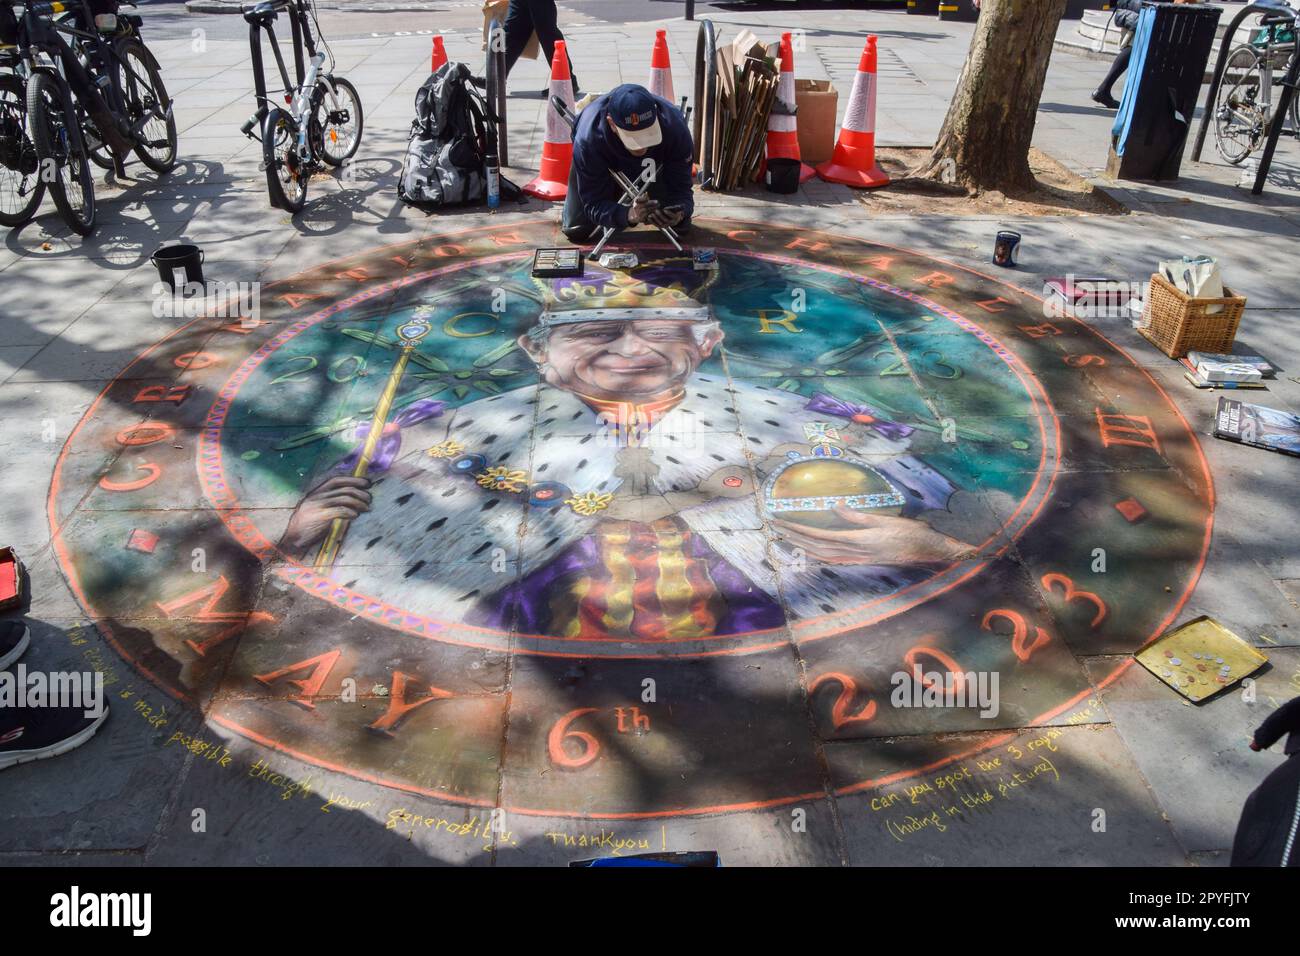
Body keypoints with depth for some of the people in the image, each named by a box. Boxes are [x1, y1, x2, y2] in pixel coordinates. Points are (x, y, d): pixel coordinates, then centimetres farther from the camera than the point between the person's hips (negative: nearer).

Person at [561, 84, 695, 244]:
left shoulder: (674, 126, -40)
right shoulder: (588, 139, -43)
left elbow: (681, 188, -33)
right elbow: (593, 204, -38)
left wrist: (680, 214, -57)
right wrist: (629, 214, -59)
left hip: (652, 164, 1)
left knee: (680, 225, -7)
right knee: (576, 231, -5)